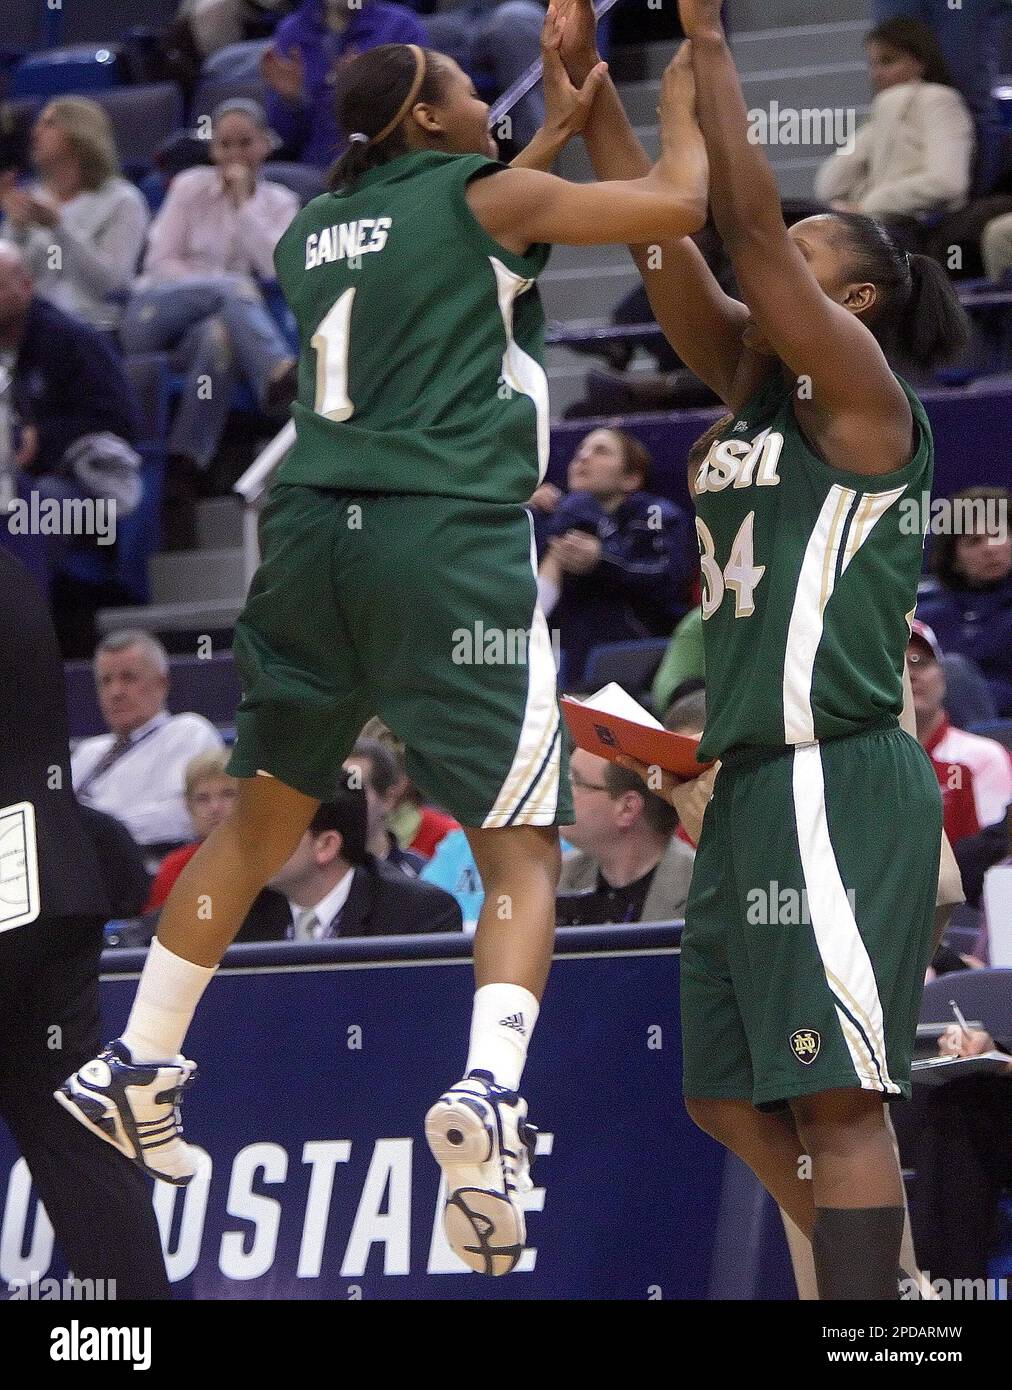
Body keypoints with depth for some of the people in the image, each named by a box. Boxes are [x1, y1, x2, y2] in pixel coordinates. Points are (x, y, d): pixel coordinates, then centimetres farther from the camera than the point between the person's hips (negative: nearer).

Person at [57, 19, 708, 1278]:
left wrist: (557, 132, 39)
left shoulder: (315, 227, 18)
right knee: (520, 846, -5)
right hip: (450, 541, -6)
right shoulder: (483, 196, 0)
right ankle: (489, 1087, -29)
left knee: (262, 816, 23)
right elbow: (678, 204, -3)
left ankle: (136, 1067, 28)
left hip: (313, 534, 6)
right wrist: (680, 107, 15)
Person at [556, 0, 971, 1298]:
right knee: (731, 1095, 12)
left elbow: (747, 222, -14)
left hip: (839, 786, -9)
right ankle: (869, 1279, 20)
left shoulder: (864, 399, -6)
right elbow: (662, 241, 12)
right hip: (753, 784, 9)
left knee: (835, 1092, -13)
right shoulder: (754, 387, 16)